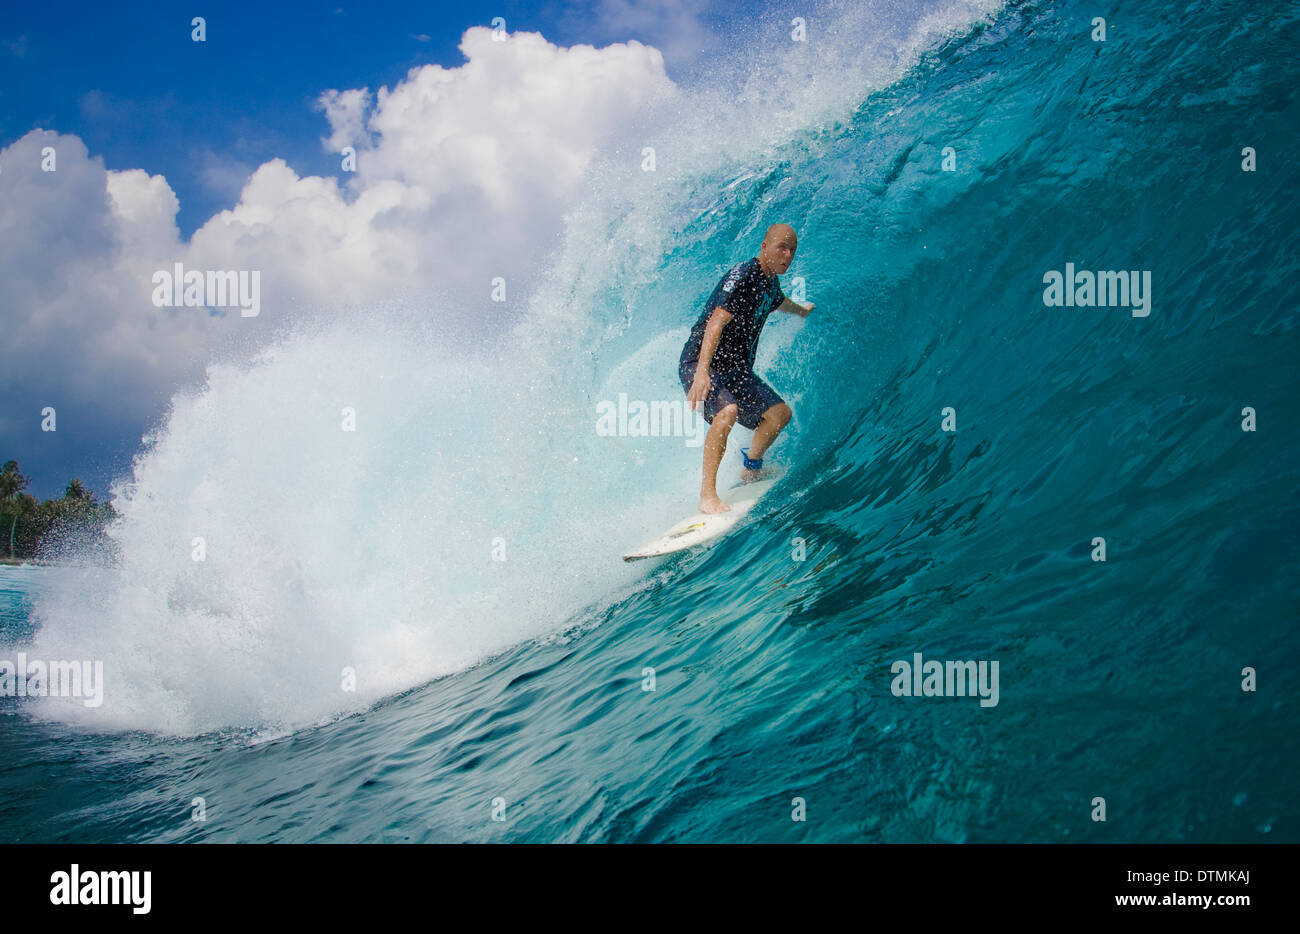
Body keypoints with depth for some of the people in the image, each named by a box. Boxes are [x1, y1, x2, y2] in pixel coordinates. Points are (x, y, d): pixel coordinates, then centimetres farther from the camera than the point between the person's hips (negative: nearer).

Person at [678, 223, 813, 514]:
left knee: (779, 413, 1)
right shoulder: (742, 276, -19)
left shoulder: (771, 282, 9)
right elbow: (717, 321, -31)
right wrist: (702, 371, -43)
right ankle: (707, 496, -31)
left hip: (736, 370, 9)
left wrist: (800, 310, 59)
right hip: (698, 364, -9)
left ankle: (751, 470, 26)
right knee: (727, 411, -33)